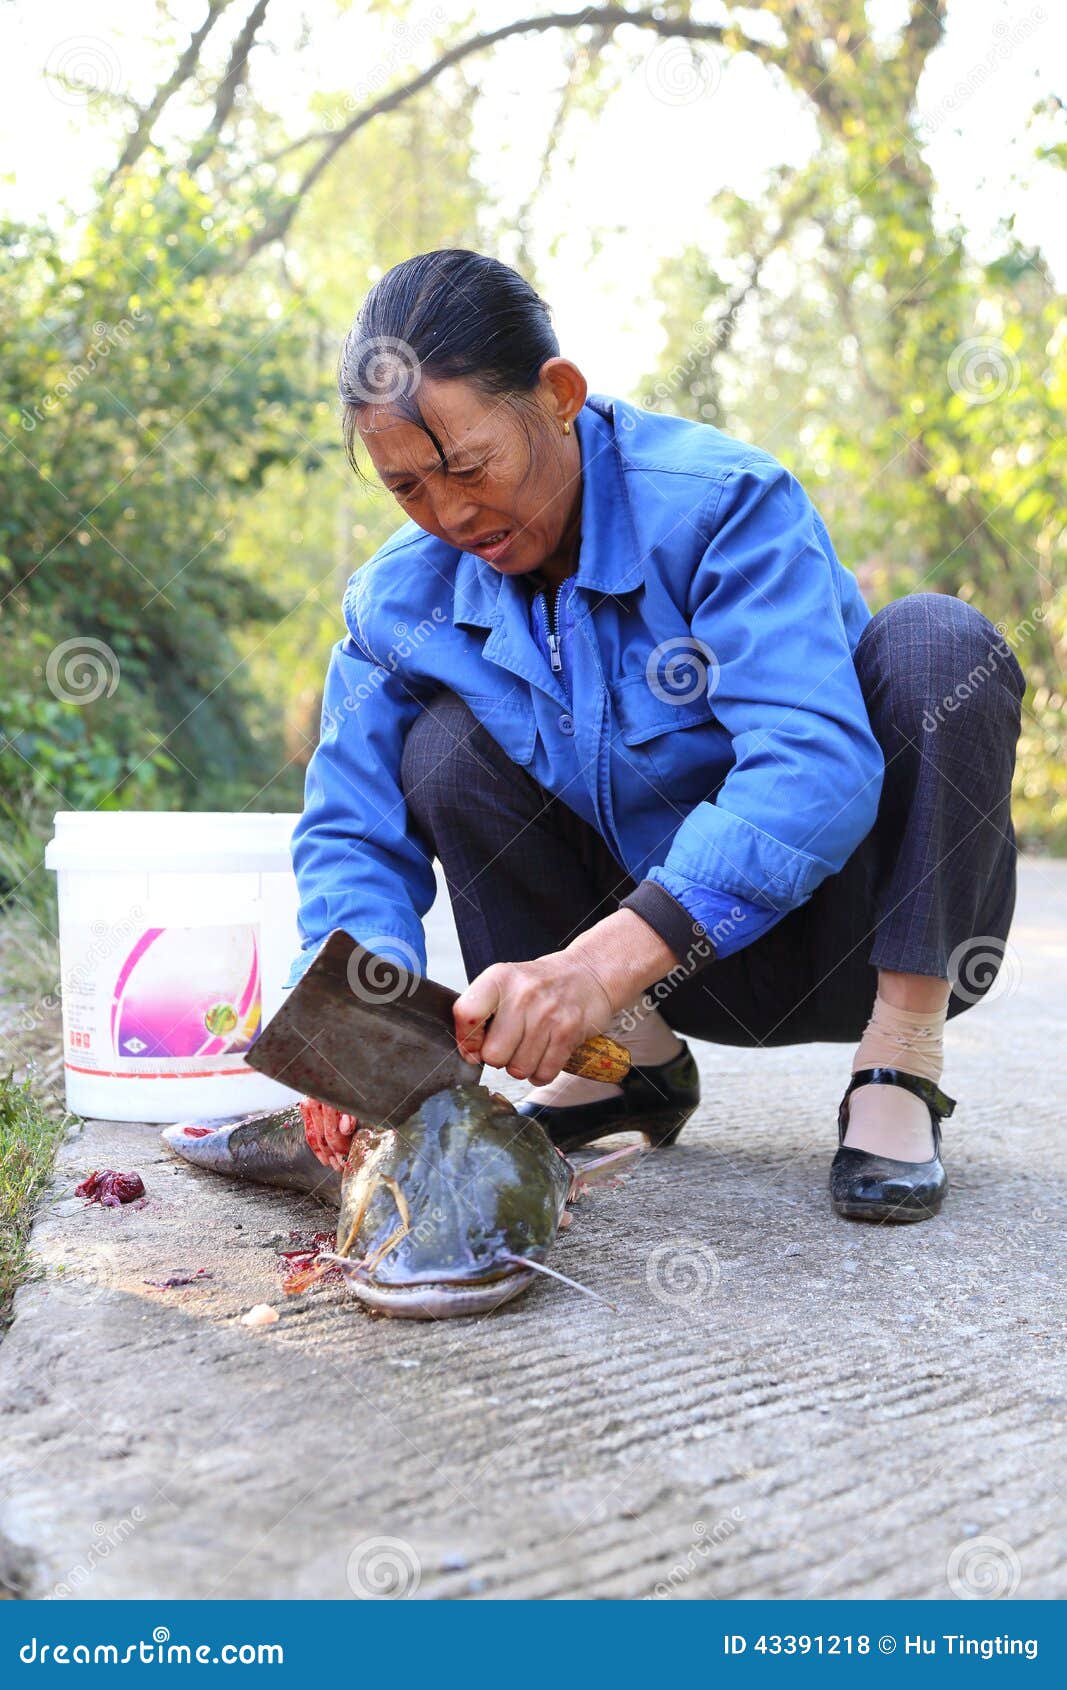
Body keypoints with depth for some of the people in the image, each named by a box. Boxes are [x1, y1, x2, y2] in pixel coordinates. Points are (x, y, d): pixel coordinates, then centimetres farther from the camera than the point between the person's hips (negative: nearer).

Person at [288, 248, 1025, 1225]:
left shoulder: (719, 502, -24)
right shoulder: (401, 599, -8)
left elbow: (815, 767, -37)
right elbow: (352, 831, -10)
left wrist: (603, 961, -47)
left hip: (864, 925, -3)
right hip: (679, 968, 4)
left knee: (935, 644, -29)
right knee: (445, 752, -16)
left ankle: (900, 1070, -20)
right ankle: (635, 1061, -3)